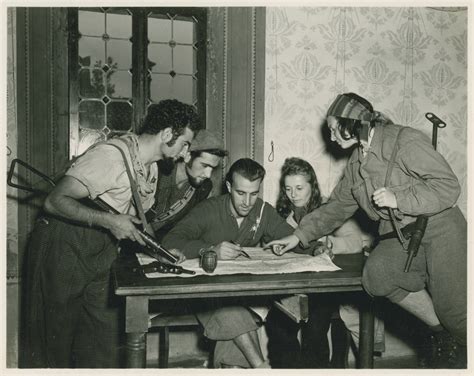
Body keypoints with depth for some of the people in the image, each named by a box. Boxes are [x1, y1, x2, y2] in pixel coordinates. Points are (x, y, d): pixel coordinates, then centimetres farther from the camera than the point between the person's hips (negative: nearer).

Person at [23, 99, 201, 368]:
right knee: (58, 336, 5)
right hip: (63, 247, -7)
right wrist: (108, 220, -32)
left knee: (105, 333, 6)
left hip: (101, 253, 8)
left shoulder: (151, 169, 8)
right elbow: (55, 202, -24)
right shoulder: (112, 155, -21)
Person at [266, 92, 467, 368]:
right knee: (376, 273, -25)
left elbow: (448, 186, -14)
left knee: (453, 307, -19)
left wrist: (398, 198, -23)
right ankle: (443, 330, -5)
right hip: (400, 237, 6)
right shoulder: (356, 164, 12)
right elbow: (336, 208, 19)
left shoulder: (405, 140, -11)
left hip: (439, 230, -5)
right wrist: (299, 236, 14)